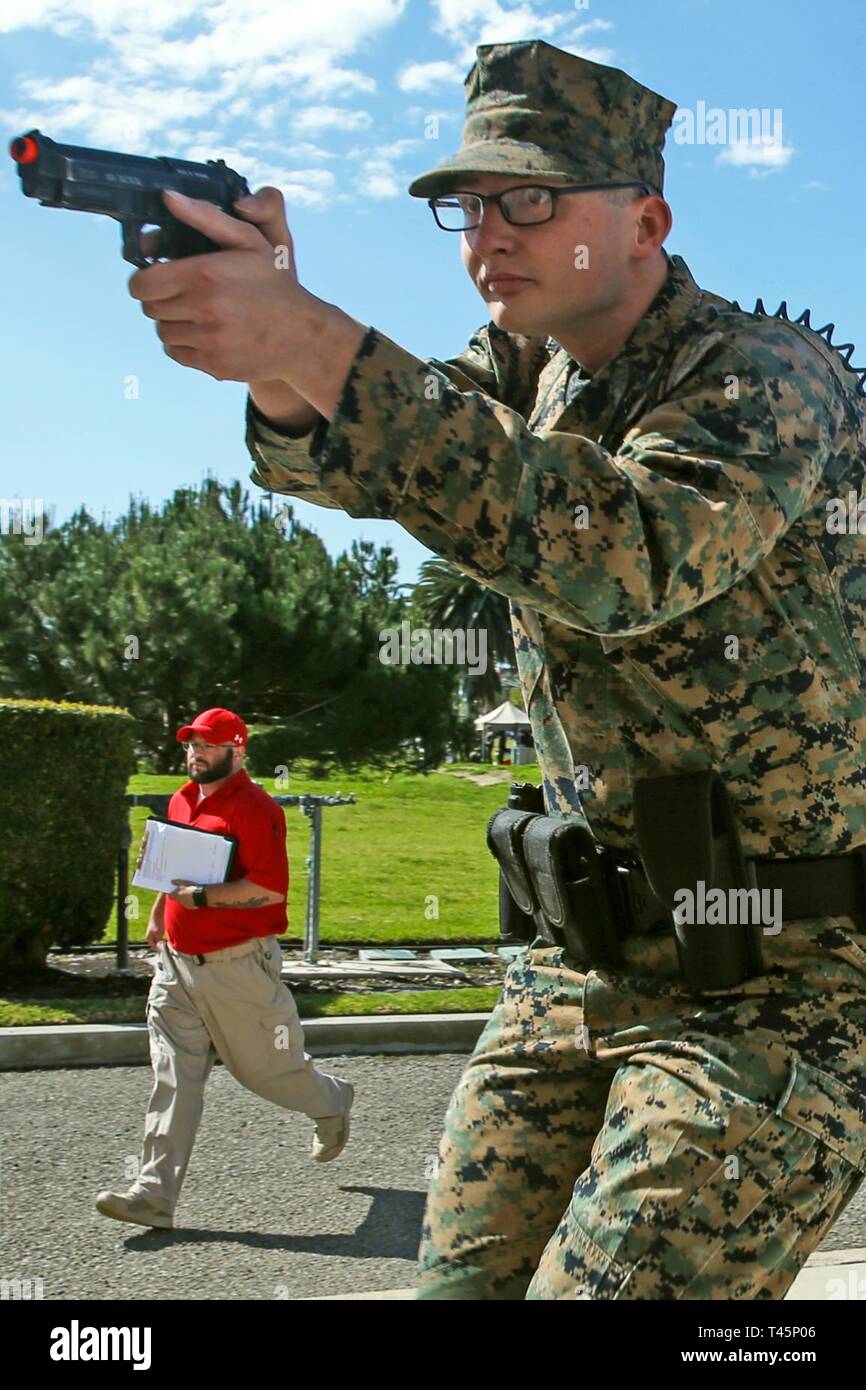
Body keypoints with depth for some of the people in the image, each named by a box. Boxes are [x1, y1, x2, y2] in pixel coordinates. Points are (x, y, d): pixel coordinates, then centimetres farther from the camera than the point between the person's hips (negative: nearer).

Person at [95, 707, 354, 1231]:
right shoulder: (182, 800, 12)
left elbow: (271, 888, -23)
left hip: (238, 966, -7)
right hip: (178, 963, 7)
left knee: (265, 1065, 8)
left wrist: (203, 897, -25)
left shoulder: (255, 808, -15)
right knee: (174, 1075, 1)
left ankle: (332, 1101, 39)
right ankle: (155, 1194, 1)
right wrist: (158, 915, 23)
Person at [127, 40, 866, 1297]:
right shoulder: (524, 371, 7)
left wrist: (320, 348, -39)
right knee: (463, 1281, 8)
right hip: (590, 951, 7)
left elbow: (632, 558, -35)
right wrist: (278, 359, -34)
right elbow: (335, 458, -10)